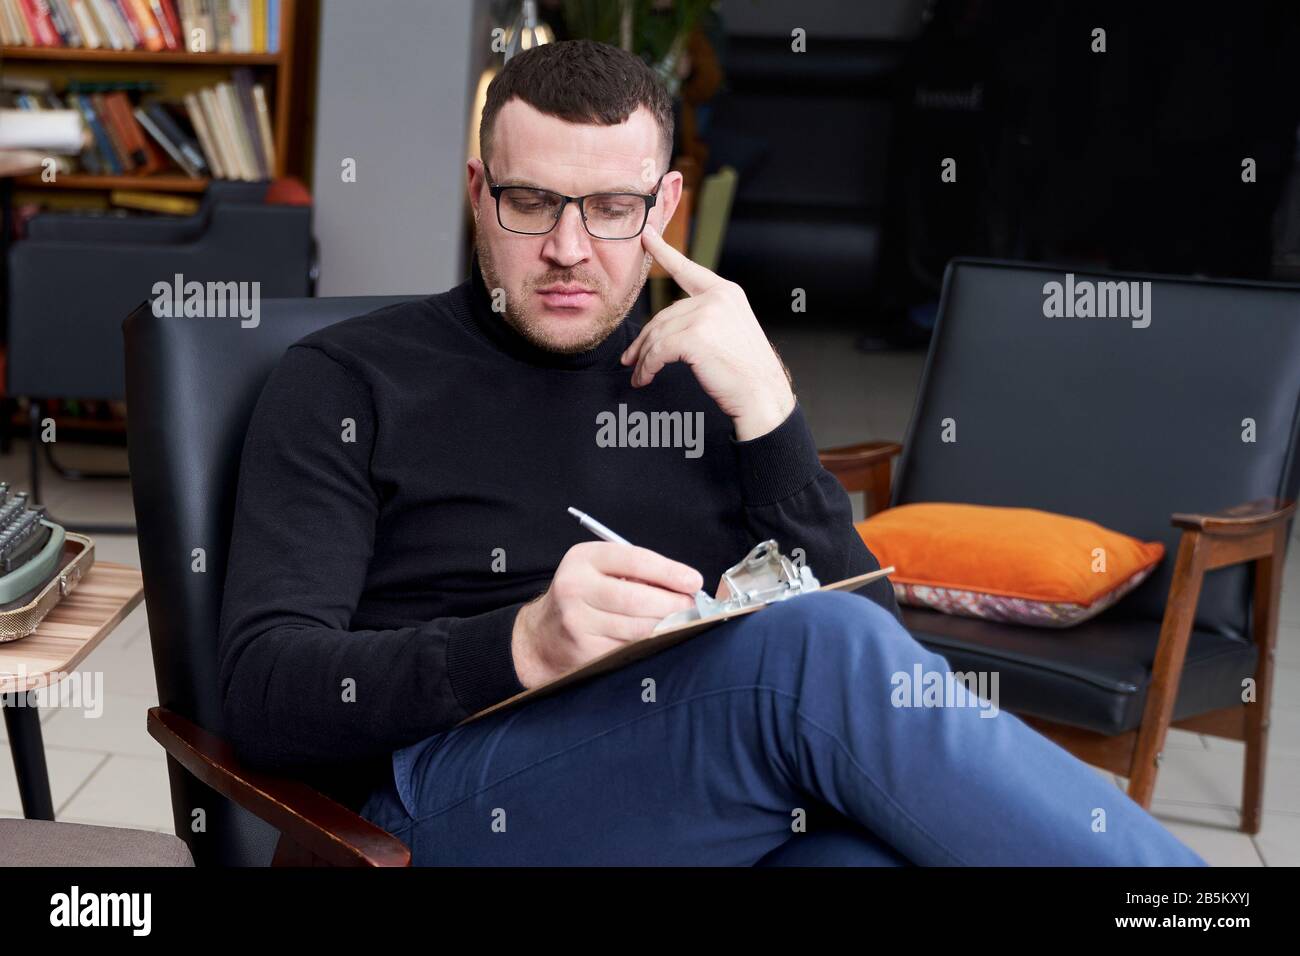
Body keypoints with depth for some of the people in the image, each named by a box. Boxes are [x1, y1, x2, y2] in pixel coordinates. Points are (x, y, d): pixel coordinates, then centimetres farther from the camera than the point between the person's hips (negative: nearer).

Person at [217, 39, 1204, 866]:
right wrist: (524, 646, -19)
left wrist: (767, 413, -3)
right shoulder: (346, 381, 10)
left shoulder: (705, 381, 19)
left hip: (731, 799, 3)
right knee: (818, 653, -31)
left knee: (875, 834, -37)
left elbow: (877, 643, 10)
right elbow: (264, 690, -2)